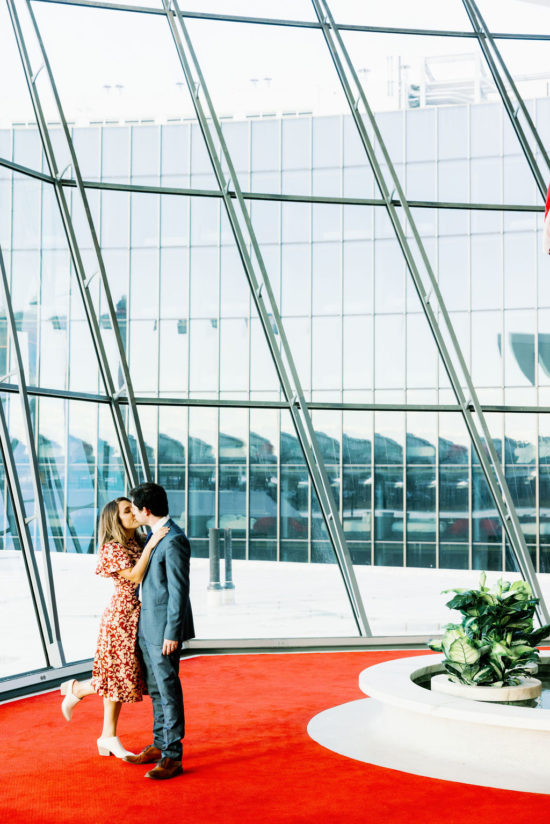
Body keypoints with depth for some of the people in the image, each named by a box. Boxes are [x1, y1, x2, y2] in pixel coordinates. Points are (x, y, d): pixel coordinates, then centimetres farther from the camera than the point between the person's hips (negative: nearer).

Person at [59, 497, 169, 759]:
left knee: (123, 676, 10)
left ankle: (109, 738, 16)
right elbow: (135, 577, -23)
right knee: (121, 675, -6)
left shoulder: (138, 543, 11)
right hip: (122, 616, -8)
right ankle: (76, 689, 19)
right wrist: (150, 546, -26)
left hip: (139, 617, 8)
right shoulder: (112, 549, -12)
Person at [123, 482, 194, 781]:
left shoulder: (174, 540, -20)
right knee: (155, 689, 17)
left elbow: (179, 590, -20)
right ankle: (159, 745, 28)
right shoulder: (154, 535, 11)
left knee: (169, 691, -4)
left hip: (164, 629, -10)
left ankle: (172, 757, 2)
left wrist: (172, 634, -20)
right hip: (147, 626, 10)